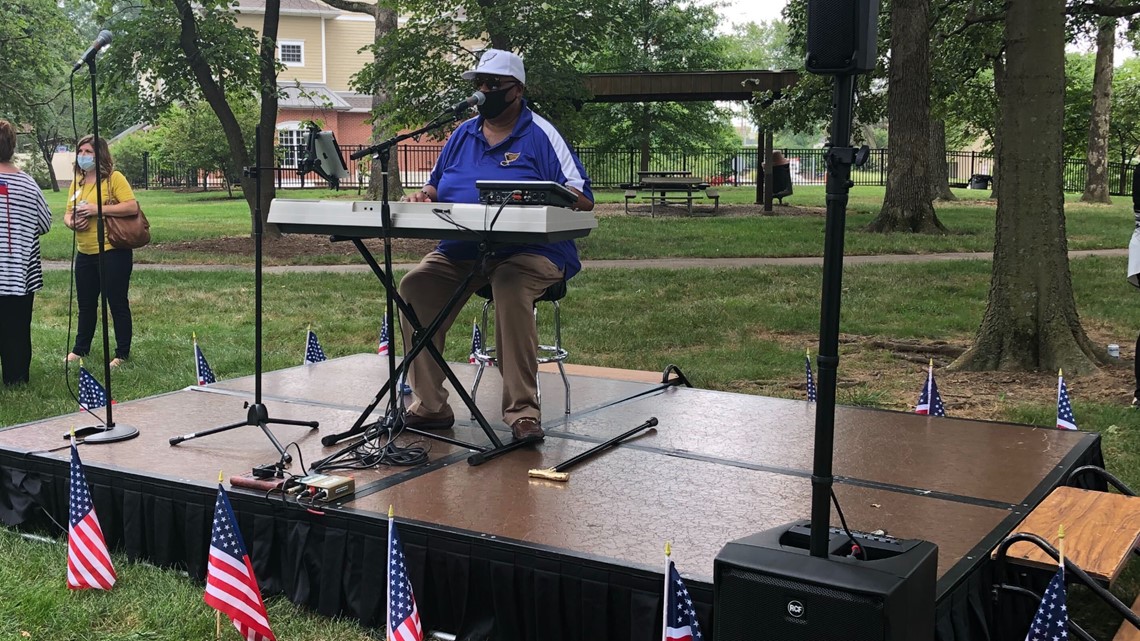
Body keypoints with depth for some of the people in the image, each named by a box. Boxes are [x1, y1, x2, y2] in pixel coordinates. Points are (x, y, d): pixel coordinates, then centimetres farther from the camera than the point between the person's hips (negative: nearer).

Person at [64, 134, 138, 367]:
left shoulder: (114, 178, -8)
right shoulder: (77, 182, 13)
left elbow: (132, 206, -18)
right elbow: (68, 214, 18)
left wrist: (98, 210, -21)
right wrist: (71, 222, -5)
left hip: (113, 252, -7)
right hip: (85, 253, 7)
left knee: (117, 303, 1)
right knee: (85, 304, 17)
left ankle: (122, 353, 11)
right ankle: (80, 349, 31)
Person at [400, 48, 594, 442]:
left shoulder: (540, 135, 1)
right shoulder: (463, 135, 18)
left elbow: (582, 200, -6)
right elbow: (436, 186, 27)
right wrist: (424, 197, 3)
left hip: (531, 251, -5)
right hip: (460, 251, 5)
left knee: (511, 288, -38)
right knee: (415, 286, -20)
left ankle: (523, 411, -30)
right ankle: (429, 406, -14)